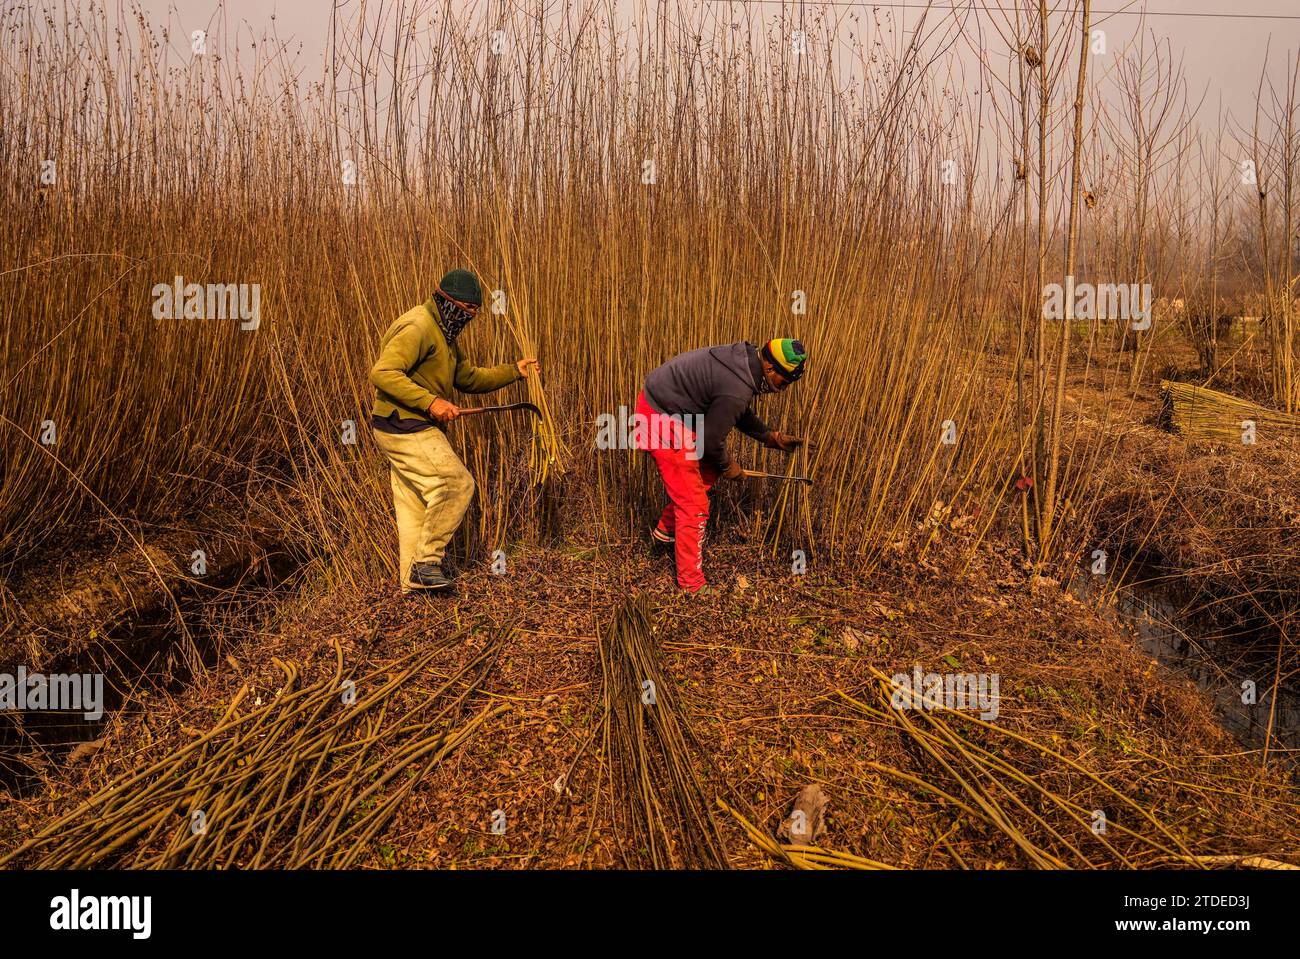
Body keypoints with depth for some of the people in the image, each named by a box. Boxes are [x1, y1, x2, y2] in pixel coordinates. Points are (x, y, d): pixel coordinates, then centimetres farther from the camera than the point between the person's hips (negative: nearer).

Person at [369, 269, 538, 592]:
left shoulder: (442, 333, 18)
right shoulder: (417, 328, -16)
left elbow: (468, 377, 22)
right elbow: (382, 374, -26)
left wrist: (514, 371, 12)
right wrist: (431, 401, -31)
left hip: (412, 429, 11)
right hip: (405, 429, -11)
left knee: (415, 507, 13)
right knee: (457, 484, -12)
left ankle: (412, 584, 22)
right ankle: (425, 563, -4)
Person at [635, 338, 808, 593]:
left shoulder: (745, 358, 3)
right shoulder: (737, 390, -28)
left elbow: (741, 414, 18)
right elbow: (712, 438, -16)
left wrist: (772, 437, 14)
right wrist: (727, 466, 3)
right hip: (663, 420, -10)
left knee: (709, 469, 21)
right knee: (693, 503, -2)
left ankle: (666, 528, 34)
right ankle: (691, 583, 10)